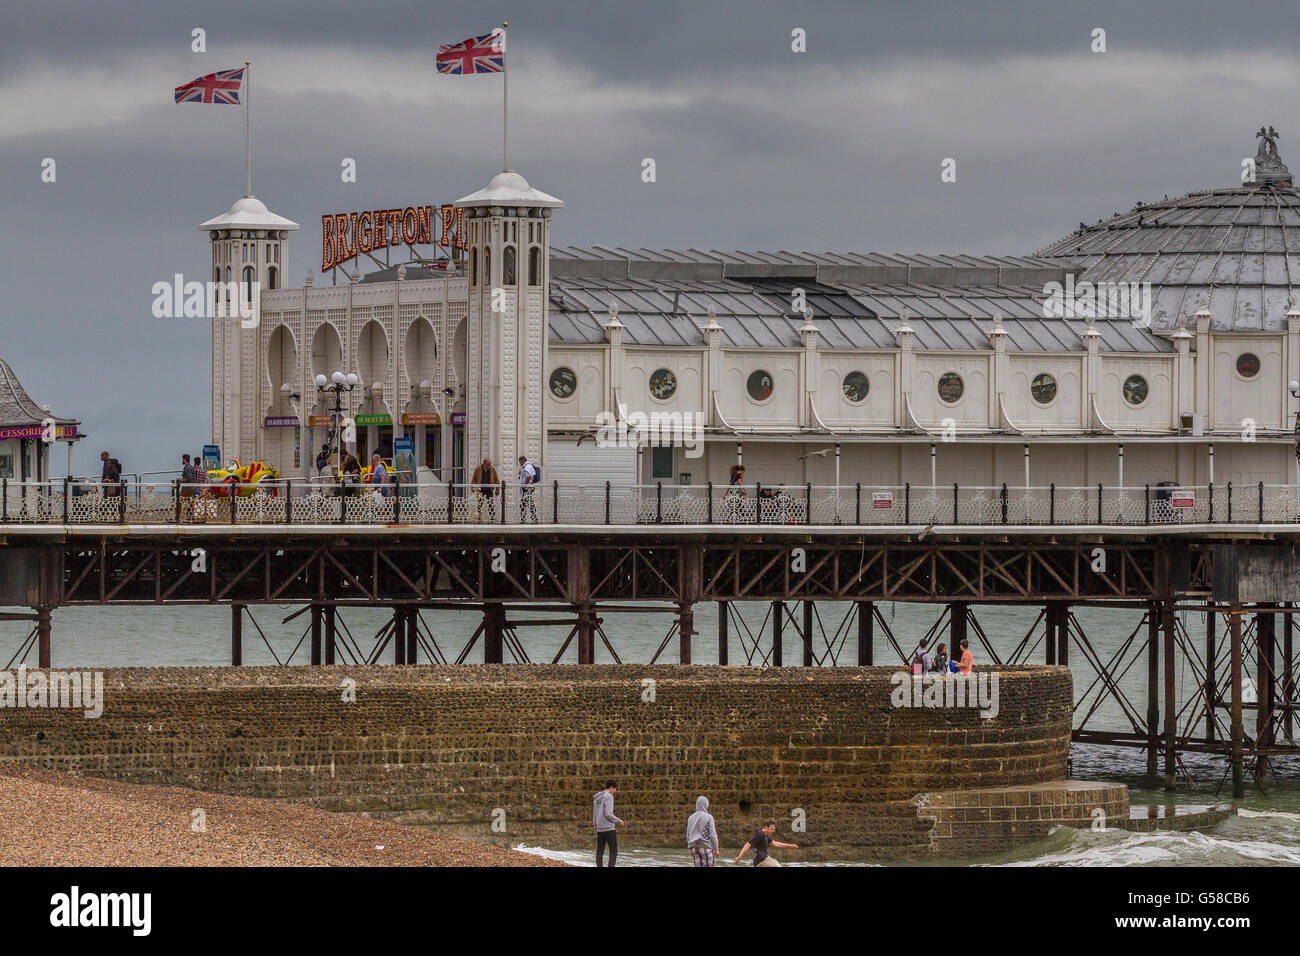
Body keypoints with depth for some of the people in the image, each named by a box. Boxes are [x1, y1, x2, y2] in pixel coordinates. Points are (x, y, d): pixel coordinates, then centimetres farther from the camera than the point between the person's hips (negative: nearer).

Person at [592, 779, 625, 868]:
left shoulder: (596, 798, 12)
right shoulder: (609, 797, -13)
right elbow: (608, 814, -20)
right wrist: (619, 821, -6)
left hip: (599, 828, 8)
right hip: (609, 828, -8)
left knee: (600, 851, 8)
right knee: (614, 851, -5)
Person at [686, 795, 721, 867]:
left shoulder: (691, 818, 6)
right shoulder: (709, 817, -9)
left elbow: (688, 836, 9)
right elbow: (713, 835, -13)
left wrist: (691, 850, 18)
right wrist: (716, 849, -4)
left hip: (695, 848, 5)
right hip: (706, 847, -5)